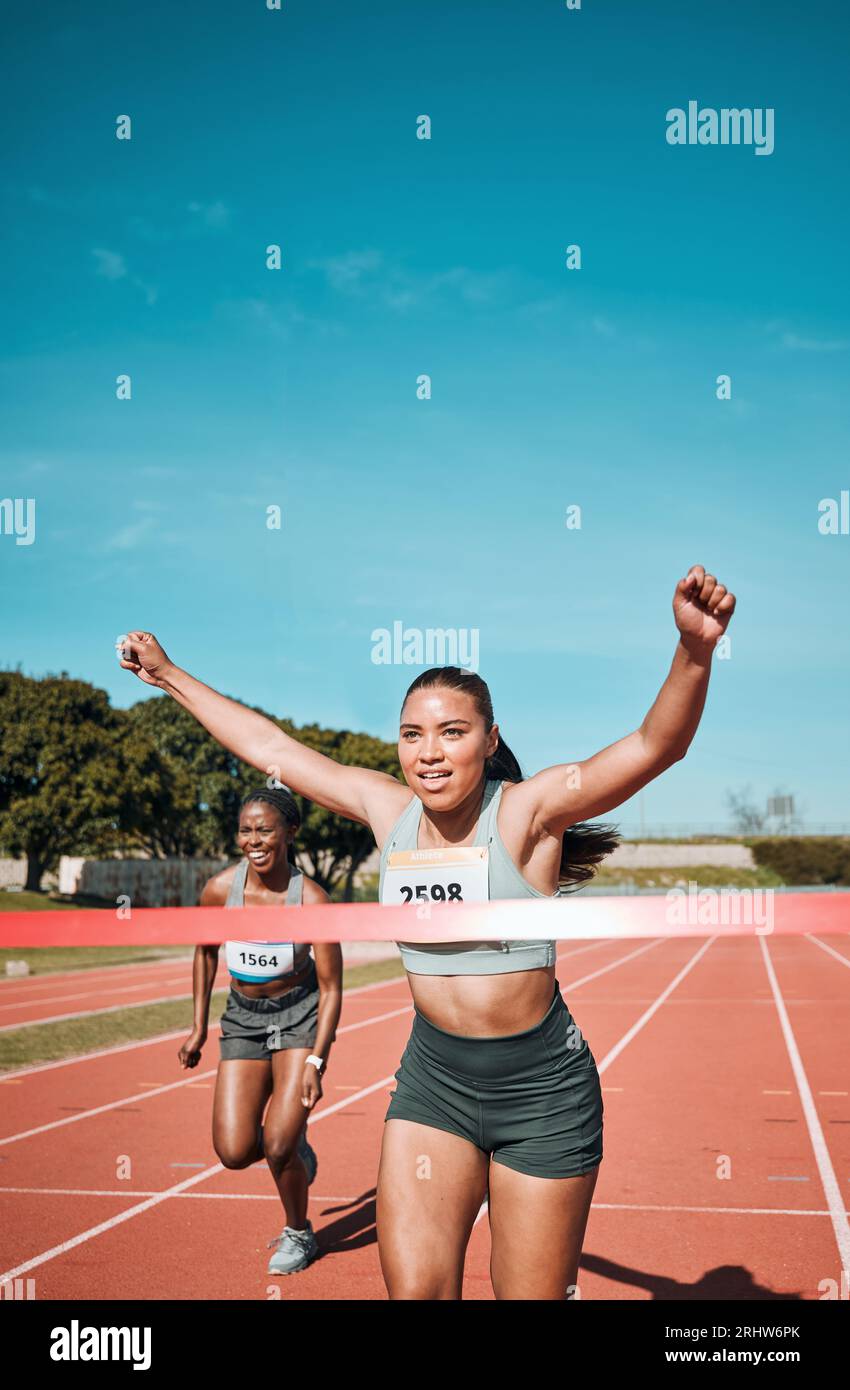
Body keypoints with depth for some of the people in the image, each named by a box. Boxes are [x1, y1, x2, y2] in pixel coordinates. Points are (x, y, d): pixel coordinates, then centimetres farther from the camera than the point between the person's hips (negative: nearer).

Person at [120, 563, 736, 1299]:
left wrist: (694, 651, -46)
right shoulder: (387, 808, -1)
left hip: (542, 1090, -3)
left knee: (530, 1294, 6)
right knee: (413, 1286, 0)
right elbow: (271, 746, 10)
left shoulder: (528, 810, -14)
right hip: (432, 1079, 4)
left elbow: (656, 744, -27)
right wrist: (172, 676, 18)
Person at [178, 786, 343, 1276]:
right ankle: (294, 1142, 27)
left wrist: (315, 1061, -21)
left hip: (301, 1015, -3)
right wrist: (200, 1028, 9)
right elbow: (205, 952, 7)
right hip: (243, 1017, 3)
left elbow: (332, 989, -14)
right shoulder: (220, 890, -14)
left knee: (277, 1147, -12)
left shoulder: (312, 899, -21)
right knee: (234, 1152, -8)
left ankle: (299, 1235, 18)